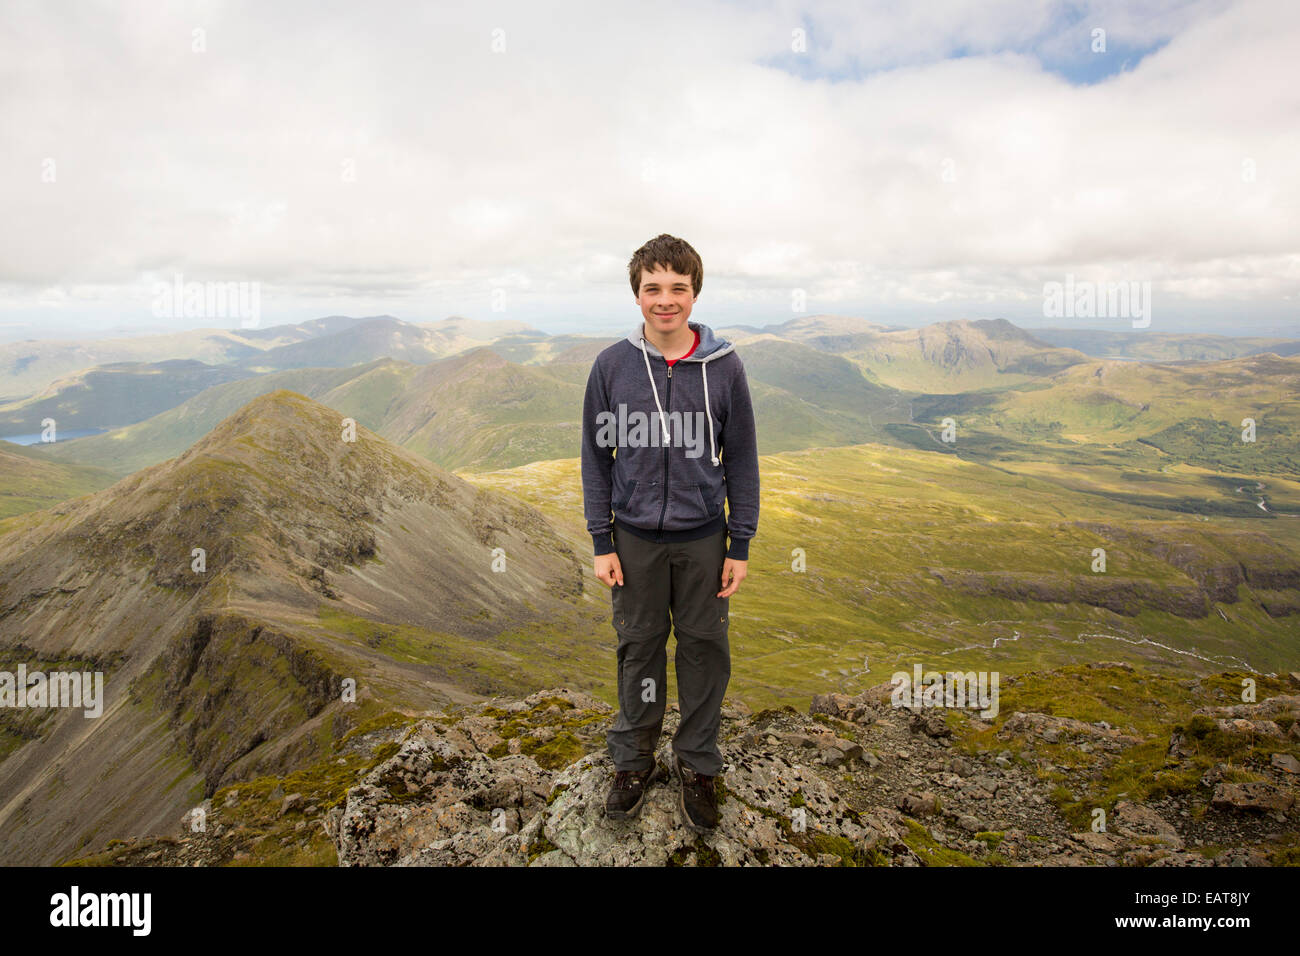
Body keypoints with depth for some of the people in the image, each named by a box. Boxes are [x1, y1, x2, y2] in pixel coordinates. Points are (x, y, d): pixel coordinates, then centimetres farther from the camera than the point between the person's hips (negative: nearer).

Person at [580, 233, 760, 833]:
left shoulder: (723, 367, -5)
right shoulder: (612, 366, -4)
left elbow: (741, 460, 0)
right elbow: (596, 457, 1)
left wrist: (740, 546, -1)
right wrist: (602, 543, -1)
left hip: (702, 538, 0)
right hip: (636, 537, 0)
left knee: (704, 650, 10)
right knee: (639, 649, 12)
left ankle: (697, 765, 29)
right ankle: (633, 760, 32)